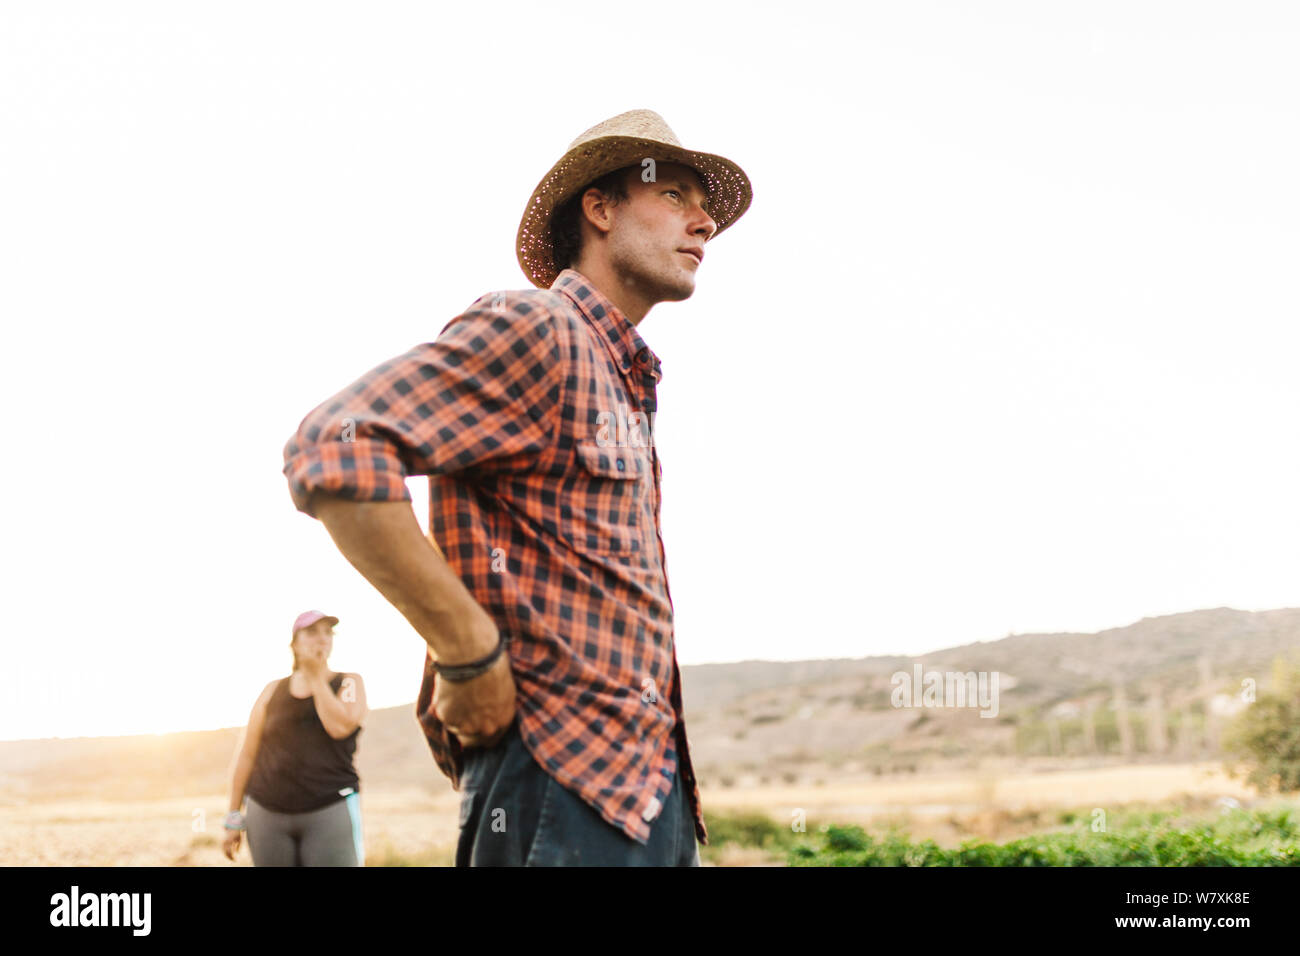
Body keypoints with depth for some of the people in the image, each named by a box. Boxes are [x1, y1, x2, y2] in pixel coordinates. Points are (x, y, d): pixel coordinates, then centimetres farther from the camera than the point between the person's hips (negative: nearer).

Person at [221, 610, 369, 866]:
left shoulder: (349, 683, 6)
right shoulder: (274, 690, 10)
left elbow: (339, 727, -14)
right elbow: (247, 753, 9)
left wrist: (316, 676, -5)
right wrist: (233, 818, 6)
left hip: (331, 810, -2)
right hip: (268, 814, 2)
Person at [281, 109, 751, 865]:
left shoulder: (625, 383, 20)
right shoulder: (535, 329, -9)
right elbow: (335, 451, -22)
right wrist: (470, 656, -20)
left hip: (654, 783, 9)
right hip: (562, 787, -9)